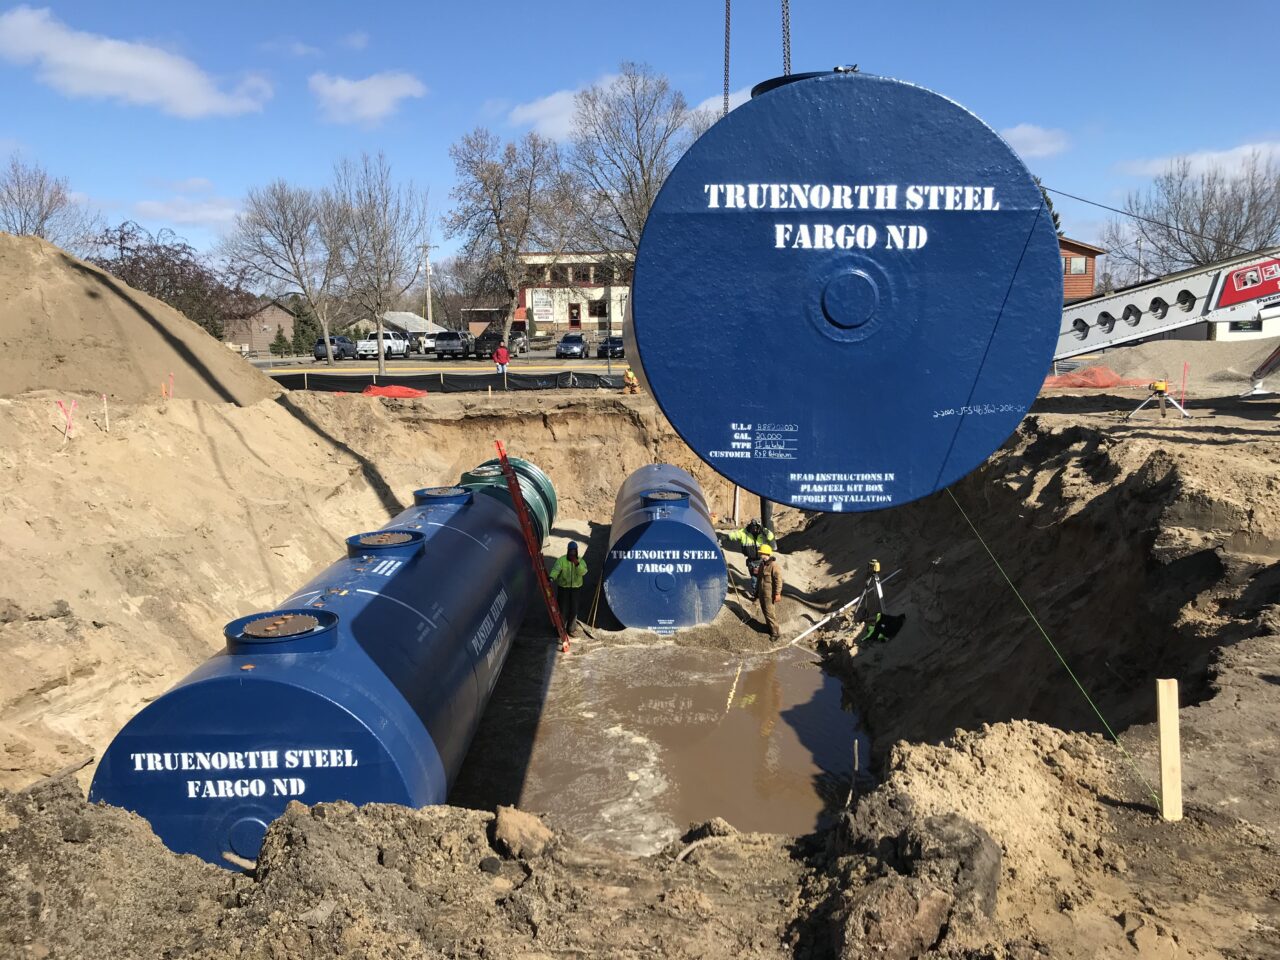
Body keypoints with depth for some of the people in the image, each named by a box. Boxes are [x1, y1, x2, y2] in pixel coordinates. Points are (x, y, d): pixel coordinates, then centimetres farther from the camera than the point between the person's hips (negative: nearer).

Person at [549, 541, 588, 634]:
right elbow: (556, 569, -22)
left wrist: (577, 564, -32)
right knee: (562, 608, -2)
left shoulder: (581, 561, 1)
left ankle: (571, 628, 21)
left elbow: (583, 572, -16)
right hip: (563, 587, -2)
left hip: (575, 588, 2)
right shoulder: (561, 560, -7)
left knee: (573, 608, 4)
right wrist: (552, 577, -42)